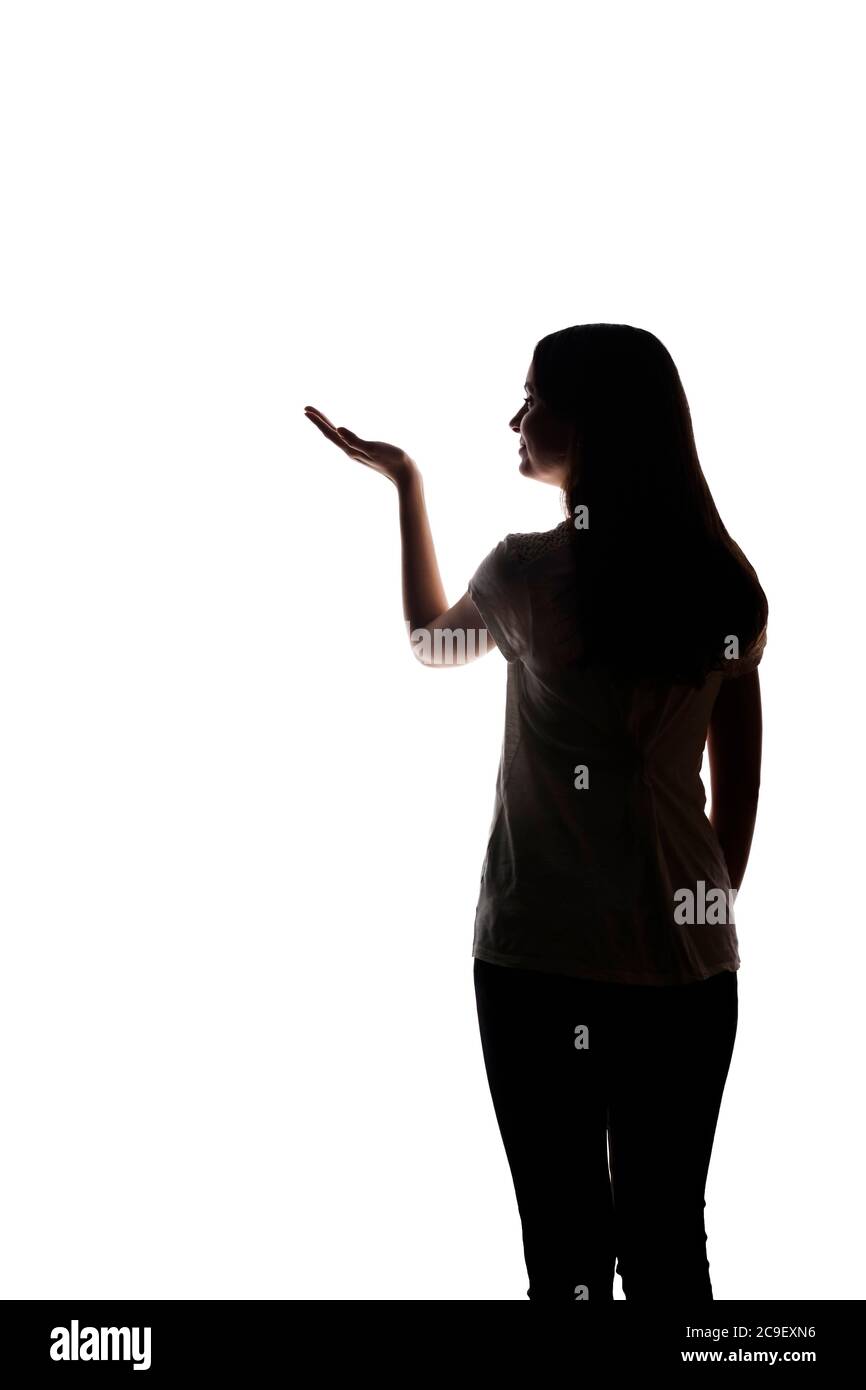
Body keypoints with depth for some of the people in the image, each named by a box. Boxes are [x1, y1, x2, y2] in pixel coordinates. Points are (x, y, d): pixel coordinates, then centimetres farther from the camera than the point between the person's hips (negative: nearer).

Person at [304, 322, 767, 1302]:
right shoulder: (724, 585, 1)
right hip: (687, 960, 4)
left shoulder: (527, 572, -10)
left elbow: (431, 642, 12)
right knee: (670, 1238, 16)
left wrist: (405, 484, 19)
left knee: (566, 1244, 9)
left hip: (540, 960, -4)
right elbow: (741, 784, 6)